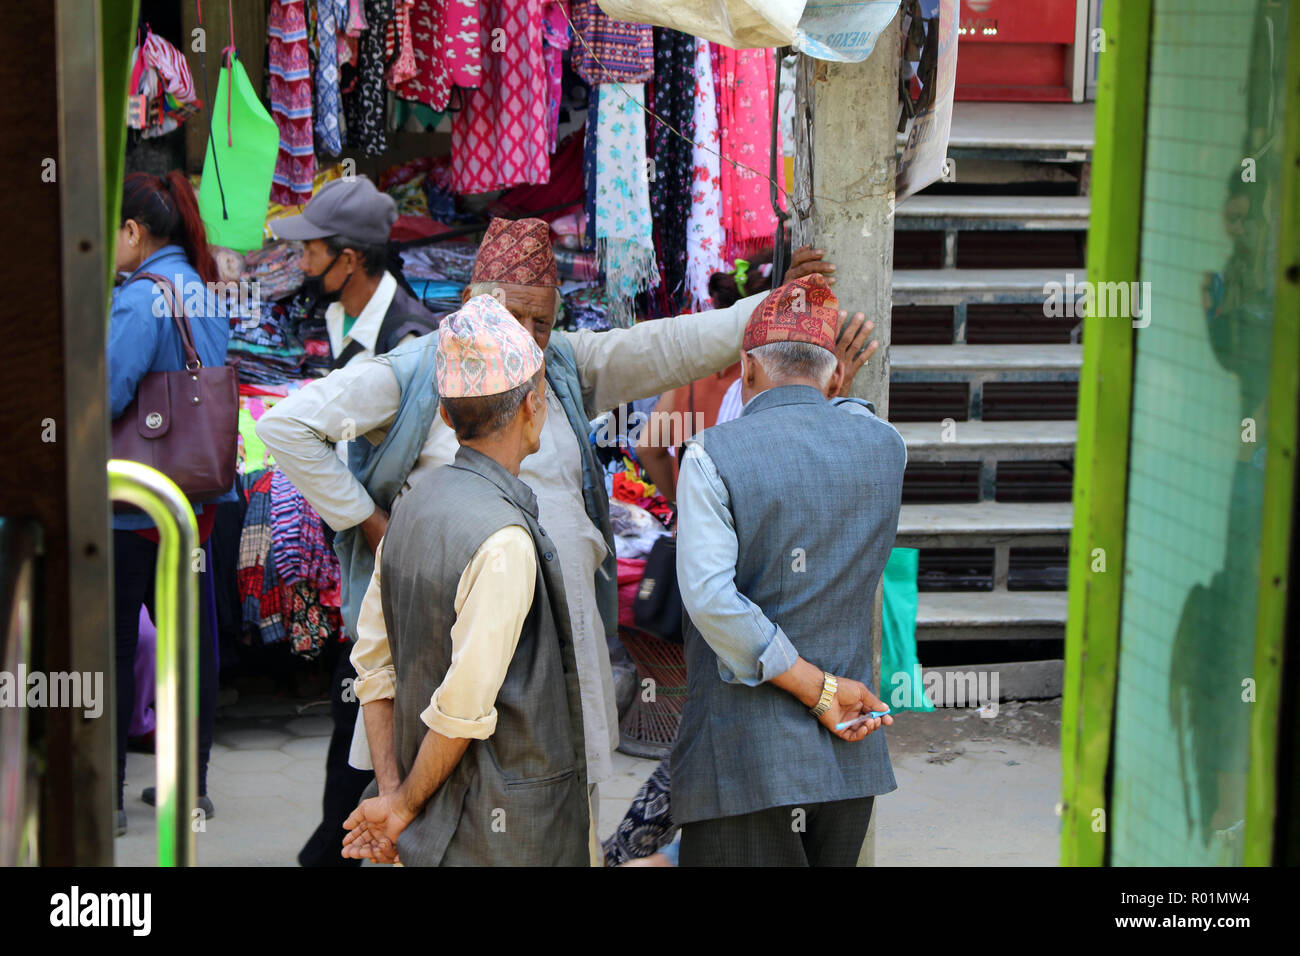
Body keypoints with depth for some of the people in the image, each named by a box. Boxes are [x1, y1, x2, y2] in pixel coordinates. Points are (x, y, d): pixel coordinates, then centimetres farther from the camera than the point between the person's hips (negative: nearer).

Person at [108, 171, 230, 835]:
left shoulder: (142, 296, -17)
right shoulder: (204, 291, 9)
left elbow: (104, 393, -25)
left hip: (129, 505, -8)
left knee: (109, 649, 1)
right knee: (189, 637, 13)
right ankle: (191, 782, 23)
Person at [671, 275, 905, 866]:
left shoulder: (714, 456, -8)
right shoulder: (885, 448, 4)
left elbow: (711, 598, -19)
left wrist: (817, 688, -13)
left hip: (746, 765, -5)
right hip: (849, 759, 5)